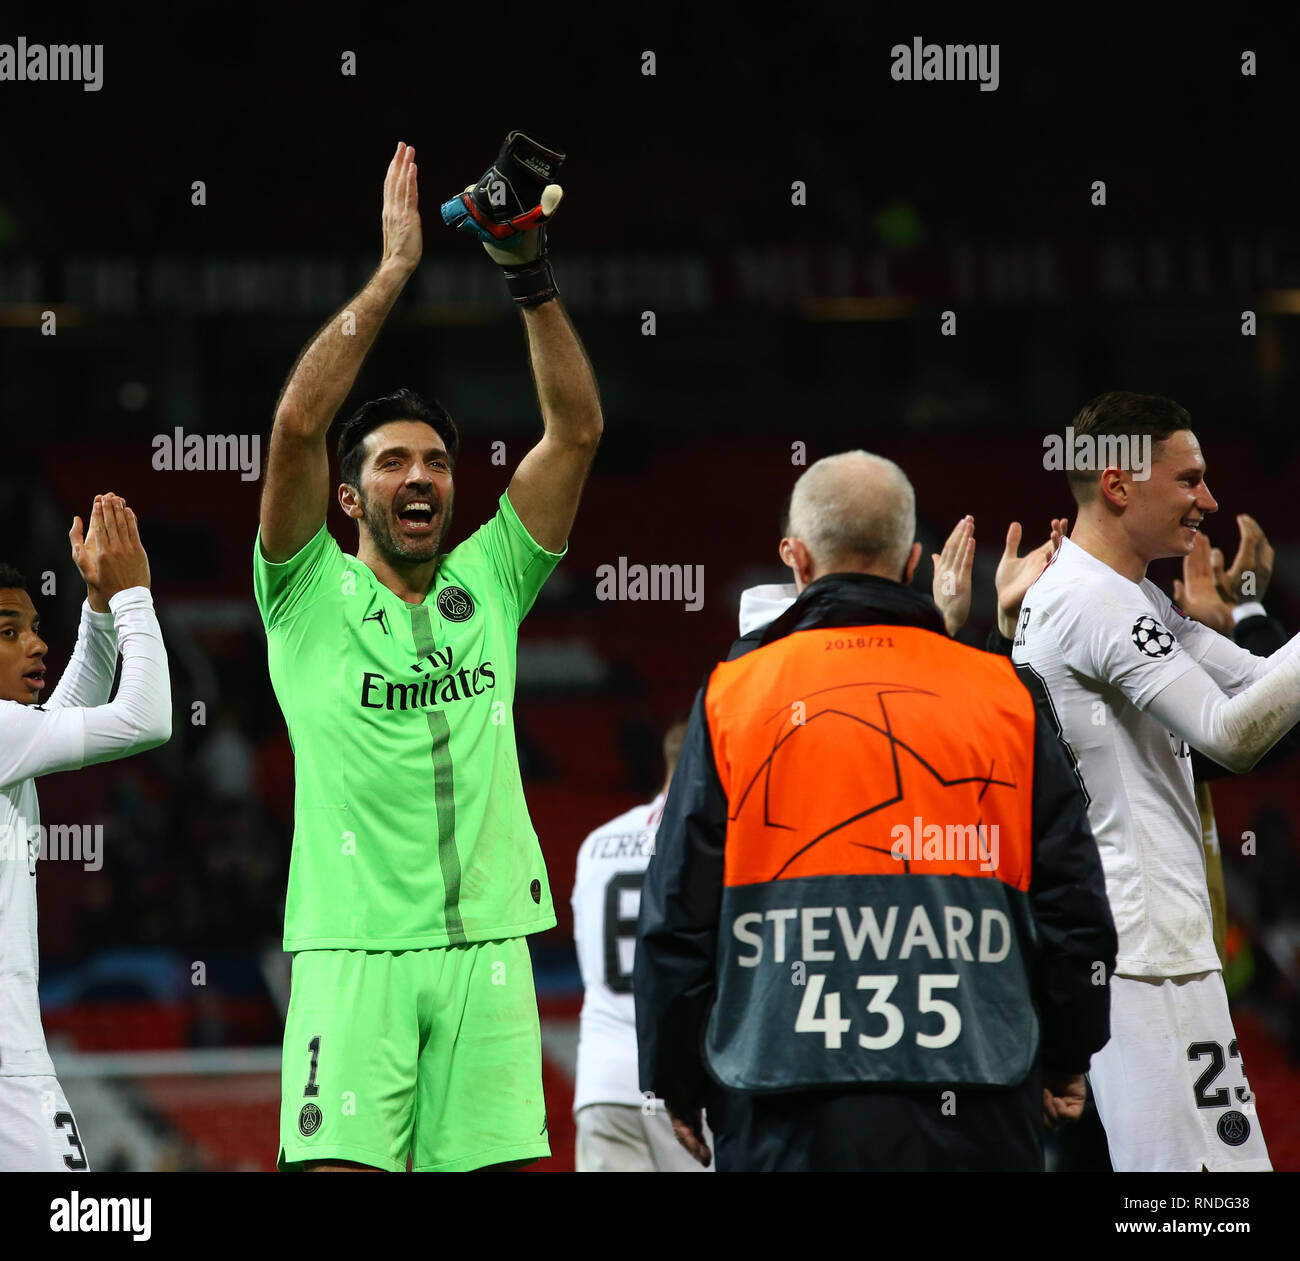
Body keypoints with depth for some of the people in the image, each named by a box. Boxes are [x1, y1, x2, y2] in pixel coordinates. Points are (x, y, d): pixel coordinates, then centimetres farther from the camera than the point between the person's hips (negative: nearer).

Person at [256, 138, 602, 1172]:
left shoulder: (490, 583, 15)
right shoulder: (311, 594, 7)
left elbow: (579, 429, 7)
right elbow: (297, 425, -8)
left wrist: (530, 274, -3)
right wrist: (393, 272, -8)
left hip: (485, 941, 3)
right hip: (353, 943, -3)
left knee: (489, 1165, -1)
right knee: (340, 1167, -11)